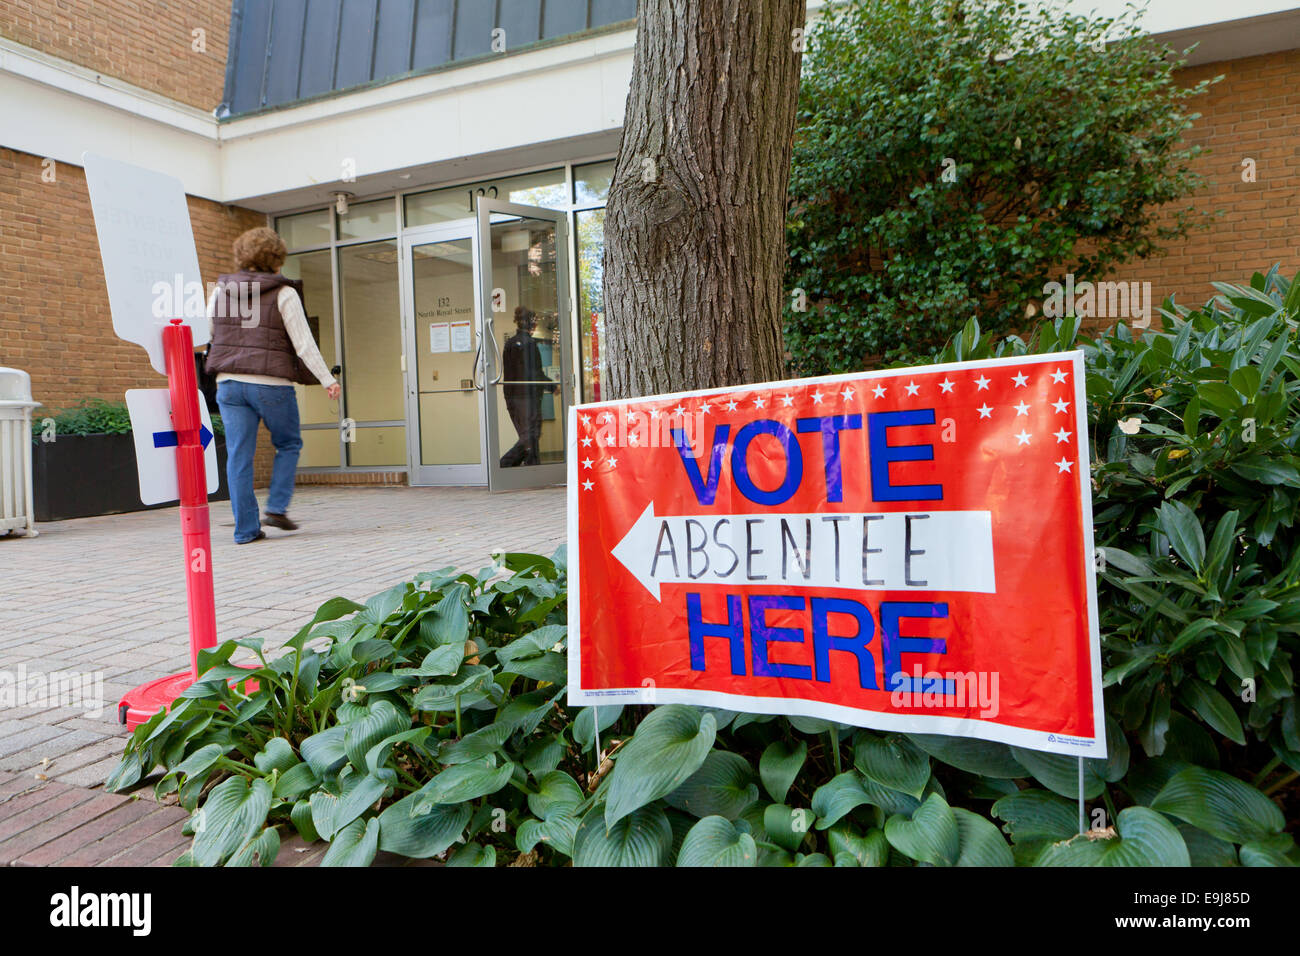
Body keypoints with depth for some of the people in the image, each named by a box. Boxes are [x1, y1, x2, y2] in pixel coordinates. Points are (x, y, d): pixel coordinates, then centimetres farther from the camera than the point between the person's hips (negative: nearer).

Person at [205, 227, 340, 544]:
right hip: (271, 384, -4)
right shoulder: (283, 293, -4)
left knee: (239, 455, 4)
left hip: (229, 383, 4)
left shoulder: (221, 289, 10)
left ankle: (246, 528, 5)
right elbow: (303, 343, -7)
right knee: (288, 445, 16)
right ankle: (277, 507, 6)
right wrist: (327, 380, -3)